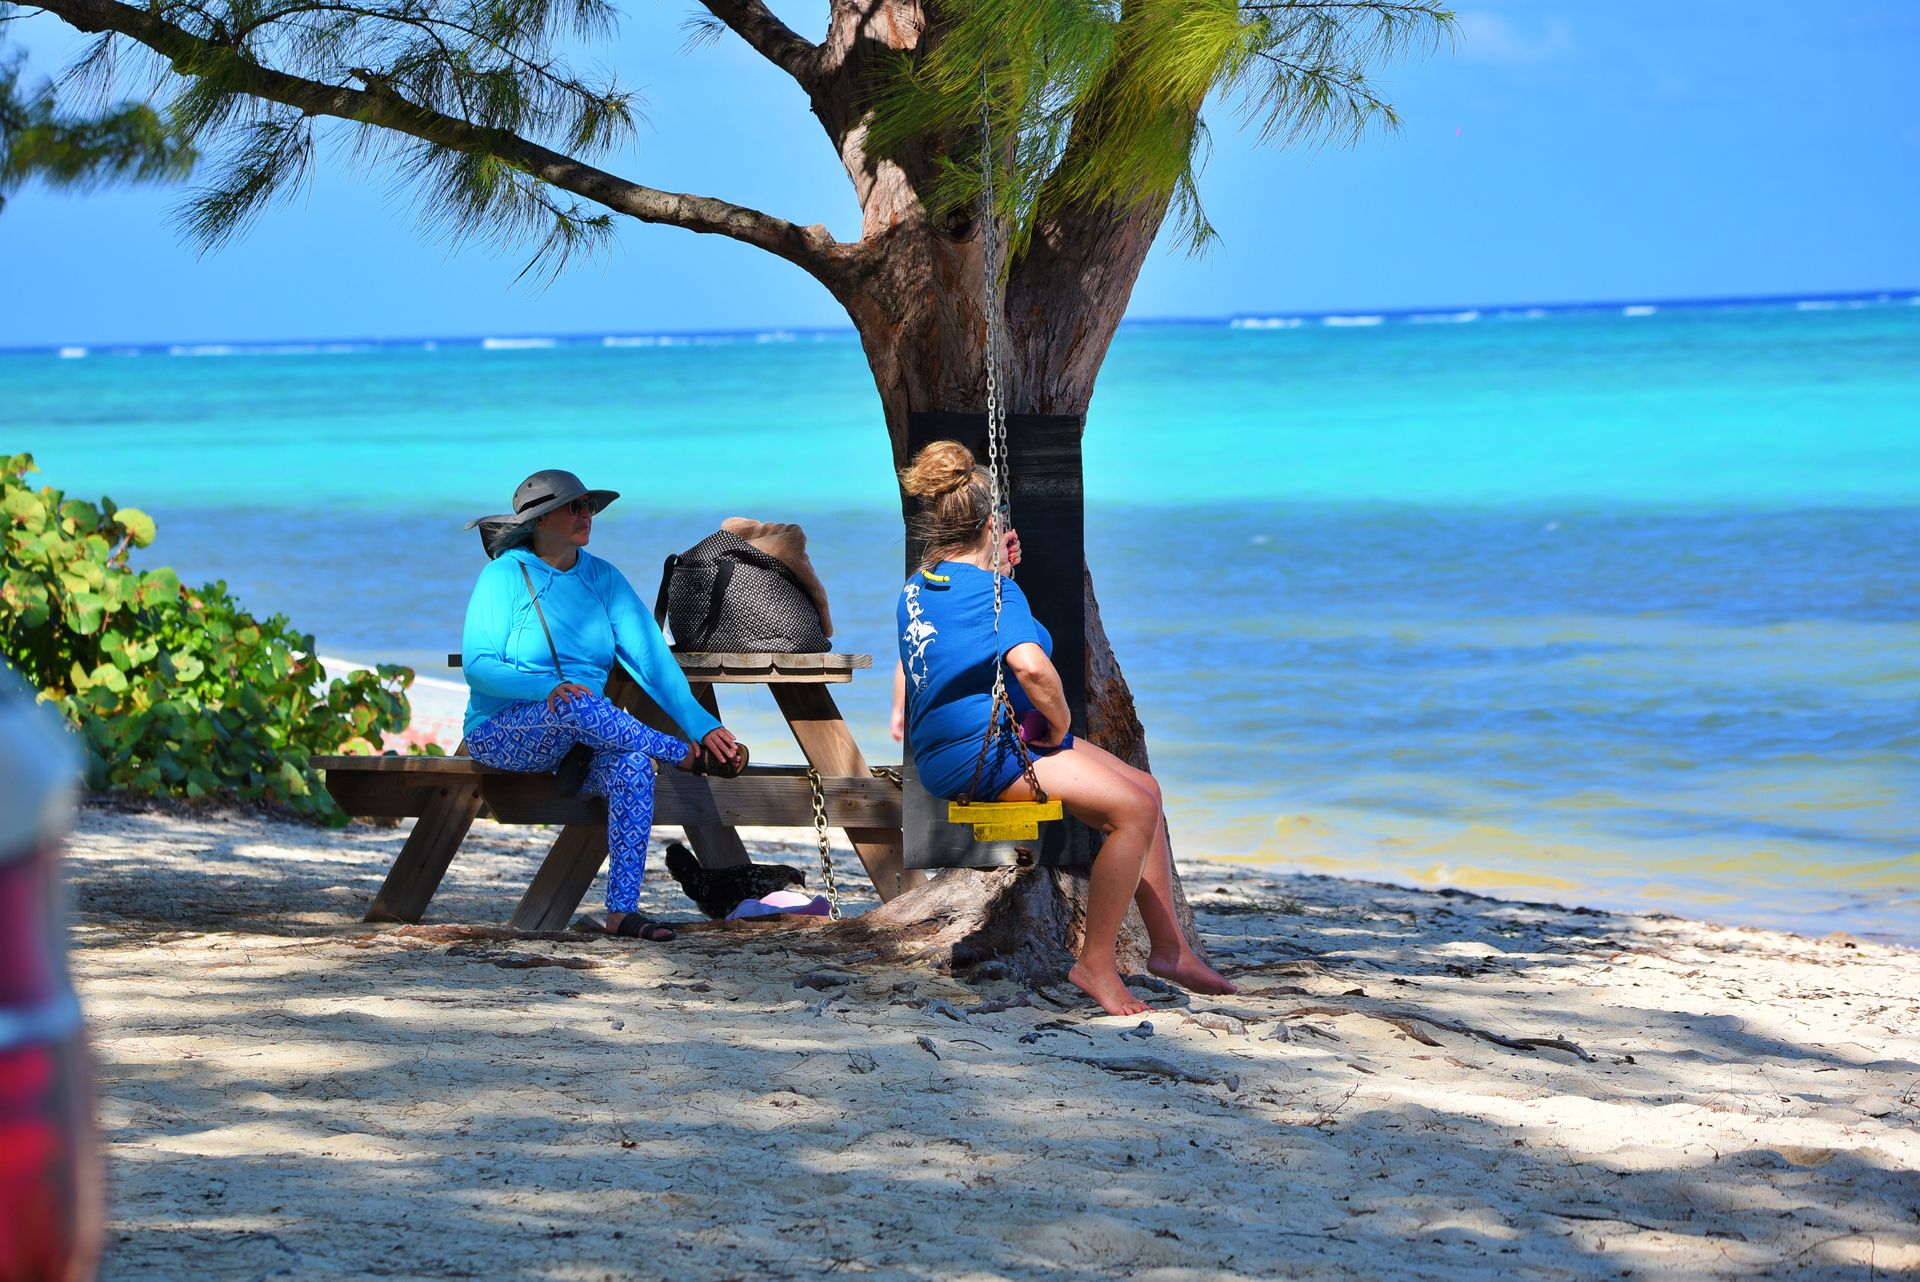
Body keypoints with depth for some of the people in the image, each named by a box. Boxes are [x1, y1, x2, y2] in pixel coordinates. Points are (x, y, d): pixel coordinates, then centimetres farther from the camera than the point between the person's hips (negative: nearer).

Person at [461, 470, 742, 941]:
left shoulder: (603, 579, 7)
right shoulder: (504, 575, -6)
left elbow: (651, 657, -2)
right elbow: (477, 666, -15)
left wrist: (698, 722, -17)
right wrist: (548, 688, -32)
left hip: (582, 741, 4)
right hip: (502, 734, -4)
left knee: (633, 763, -30)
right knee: (576, 704, -38)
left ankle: (622, 910, -31)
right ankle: (688, 756, -21)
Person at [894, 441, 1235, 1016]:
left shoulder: (917, 584, 15)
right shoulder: (993, 590, -15)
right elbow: (1031, 665, -31)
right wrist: (1061, 723, -16)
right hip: (981, 753, -11)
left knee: (1145, 789, 11)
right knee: (1134, 809, -23)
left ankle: (1168, 946, 13)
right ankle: (1095, 964, -16)